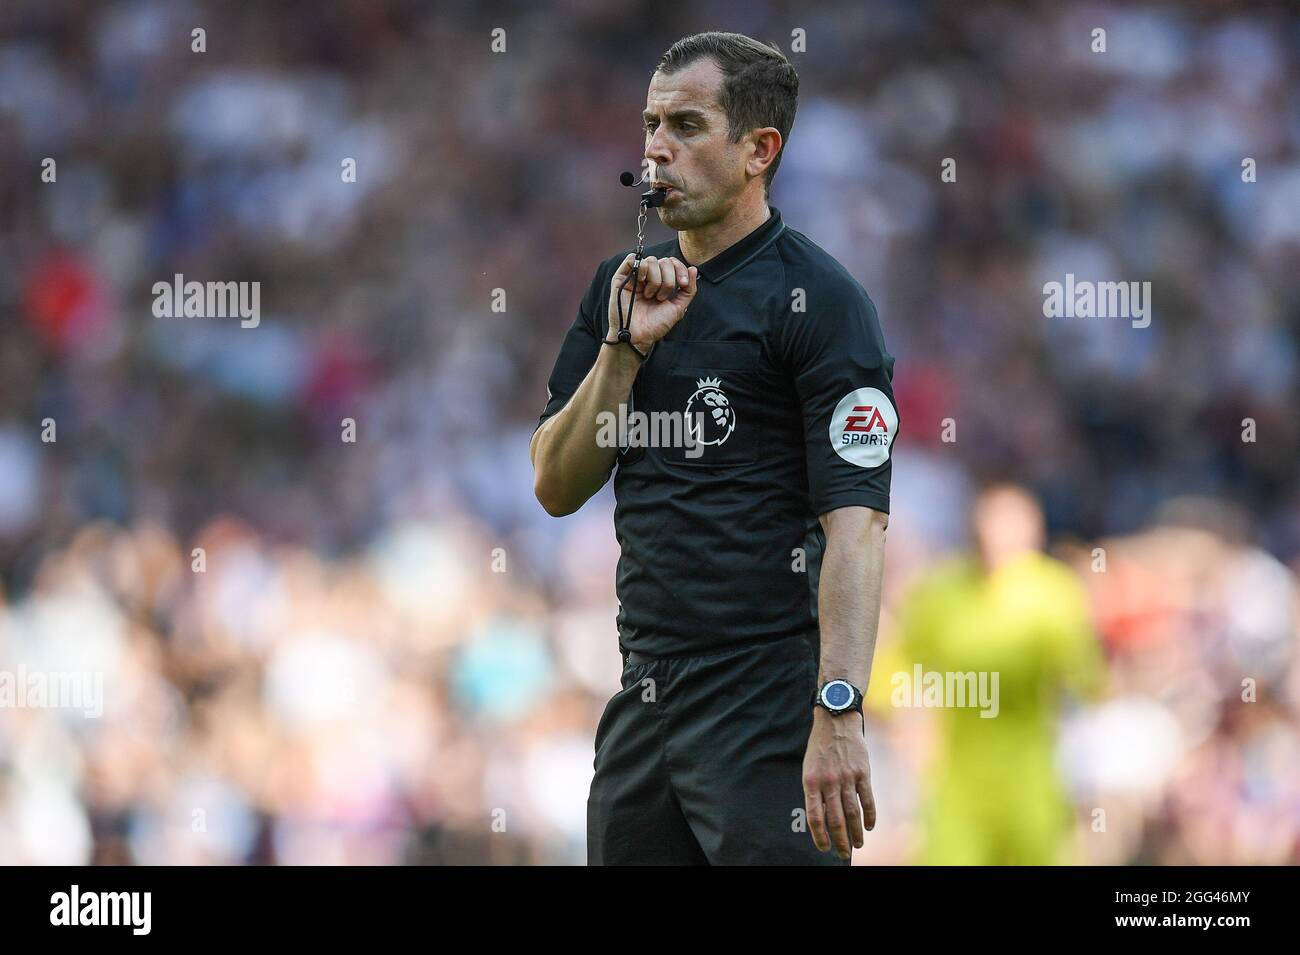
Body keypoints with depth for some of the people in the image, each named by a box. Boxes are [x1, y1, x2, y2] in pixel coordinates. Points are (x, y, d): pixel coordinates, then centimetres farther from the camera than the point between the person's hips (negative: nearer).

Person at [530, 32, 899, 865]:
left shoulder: (819, 300, -8)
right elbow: (556, 487, 10)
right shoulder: (624, 286, 14)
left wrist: (839, 712, -27)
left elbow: (856, 521, -17)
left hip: (768, 702, -7)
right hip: (644, 695, 7)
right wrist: (624, 349, -5)